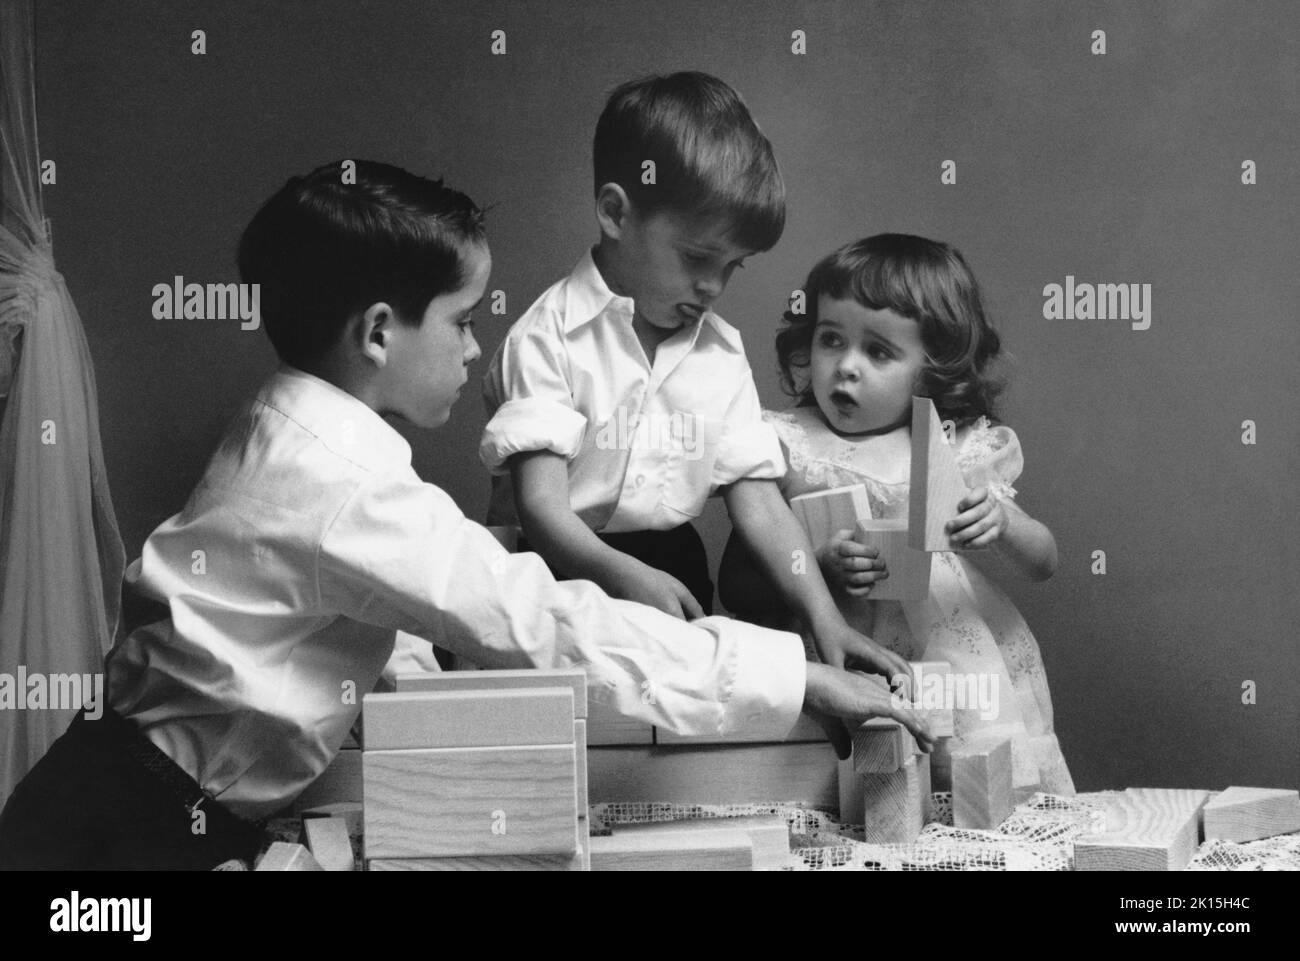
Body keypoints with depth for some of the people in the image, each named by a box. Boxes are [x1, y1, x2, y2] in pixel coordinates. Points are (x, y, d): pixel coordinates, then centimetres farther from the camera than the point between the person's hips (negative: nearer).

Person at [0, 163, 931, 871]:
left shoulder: (291, 434, 7)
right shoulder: (347, 484, -23)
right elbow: (545, 625, -24)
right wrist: (800, 677, -20)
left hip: (165, 793, 9)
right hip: (137, 822, -9)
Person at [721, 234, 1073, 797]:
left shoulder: (962, 449, 9)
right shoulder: (787, 447, 5)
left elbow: (1042, 563, 9)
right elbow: (736, 587, 1)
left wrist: (1000, 523, -12)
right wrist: (818, 570, -17)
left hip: (971, 673, 2)